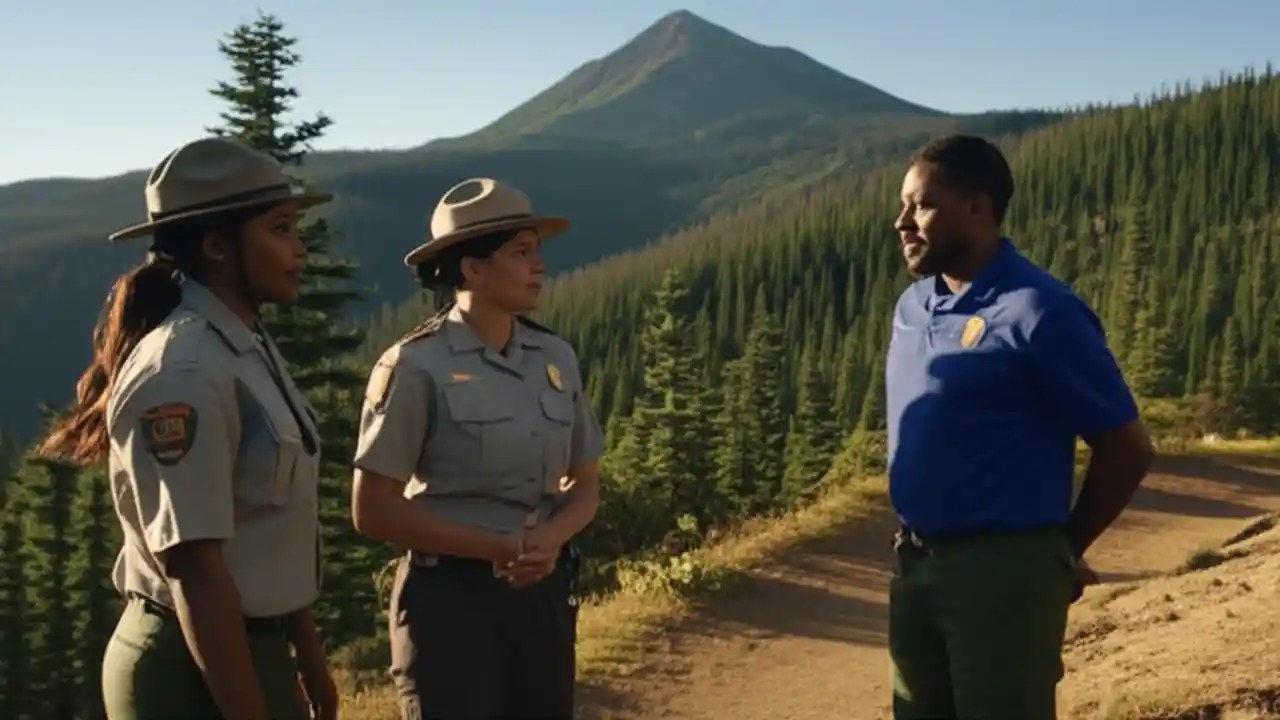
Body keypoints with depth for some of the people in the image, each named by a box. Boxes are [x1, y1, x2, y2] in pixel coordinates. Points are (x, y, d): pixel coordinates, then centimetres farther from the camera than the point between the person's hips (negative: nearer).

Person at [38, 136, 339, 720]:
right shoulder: (183, 375, -21)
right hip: (193, 670, -9)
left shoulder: (252, 350, 7)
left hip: (255, 651, 9)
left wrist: (308, 658, 16)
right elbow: (195, 570, -23)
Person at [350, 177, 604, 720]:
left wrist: (551, 539, -10)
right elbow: (373, 511, -12)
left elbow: (585, 486, 12)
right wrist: (499, 546, -16)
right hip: (451, 595, -5)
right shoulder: (417, 366, -12)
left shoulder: (556, 358, 4)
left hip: (542, 593, 5)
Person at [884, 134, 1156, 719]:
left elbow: (1127, 448, -10)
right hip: (914, 564, 8)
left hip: (1002, 568, -7)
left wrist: (1065, 549, 0)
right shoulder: (912, 307, 8)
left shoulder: (1039, 313, -15)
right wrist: (914, 546, 14)